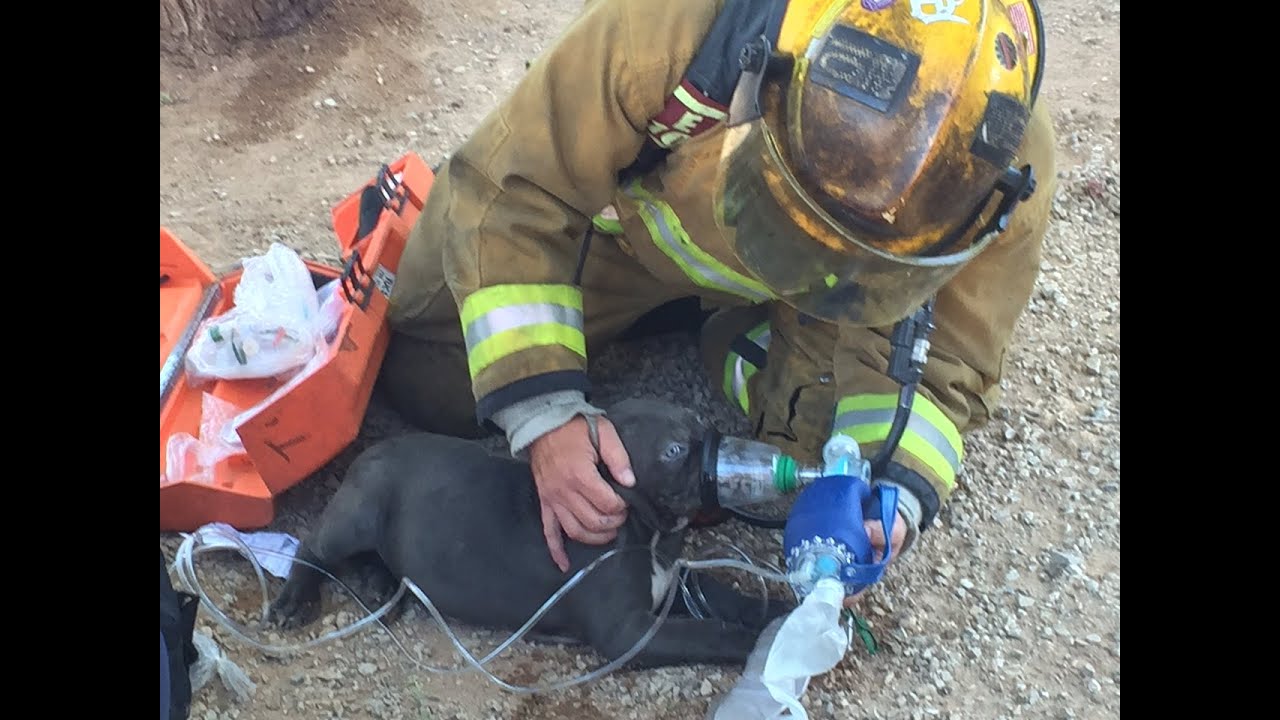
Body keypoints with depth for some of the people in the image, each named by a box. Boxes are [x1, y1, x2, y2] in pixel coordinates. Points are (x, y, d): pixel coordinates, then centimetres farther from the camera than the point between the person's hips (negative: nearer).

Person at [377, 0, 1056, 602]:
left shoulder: (1005, 175, -35)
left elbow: (945, 361, -20)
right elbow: (511, 201, -33)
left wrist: (899, 491, -40)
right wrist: (544, 414, -40)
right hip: (628, 212, -1)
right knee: (428, 382, -2)